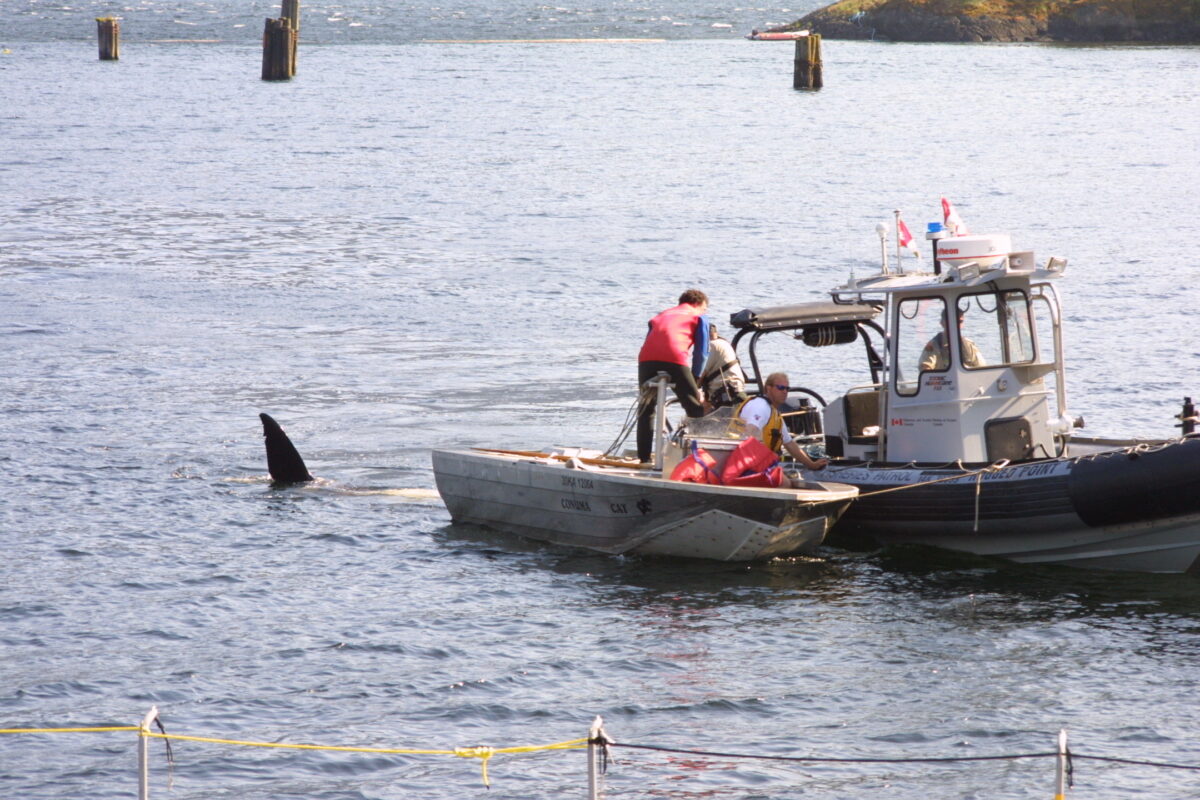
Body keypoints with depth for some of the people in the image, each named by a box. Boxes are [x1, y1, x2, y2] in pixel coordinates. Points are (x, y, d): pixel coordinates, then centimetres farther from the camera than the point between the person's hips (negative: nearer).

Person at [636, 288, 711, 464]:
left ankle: (644, 457, 14)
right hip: (675, 360, -4)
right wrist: (695, 381, 18)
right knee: (696, 409, 7)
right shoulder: (699, 317, 21)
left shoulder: (663, 315, 34)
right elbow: (701, 353, 12)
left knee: (646, 410, 17)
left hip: (646, 359, 4)